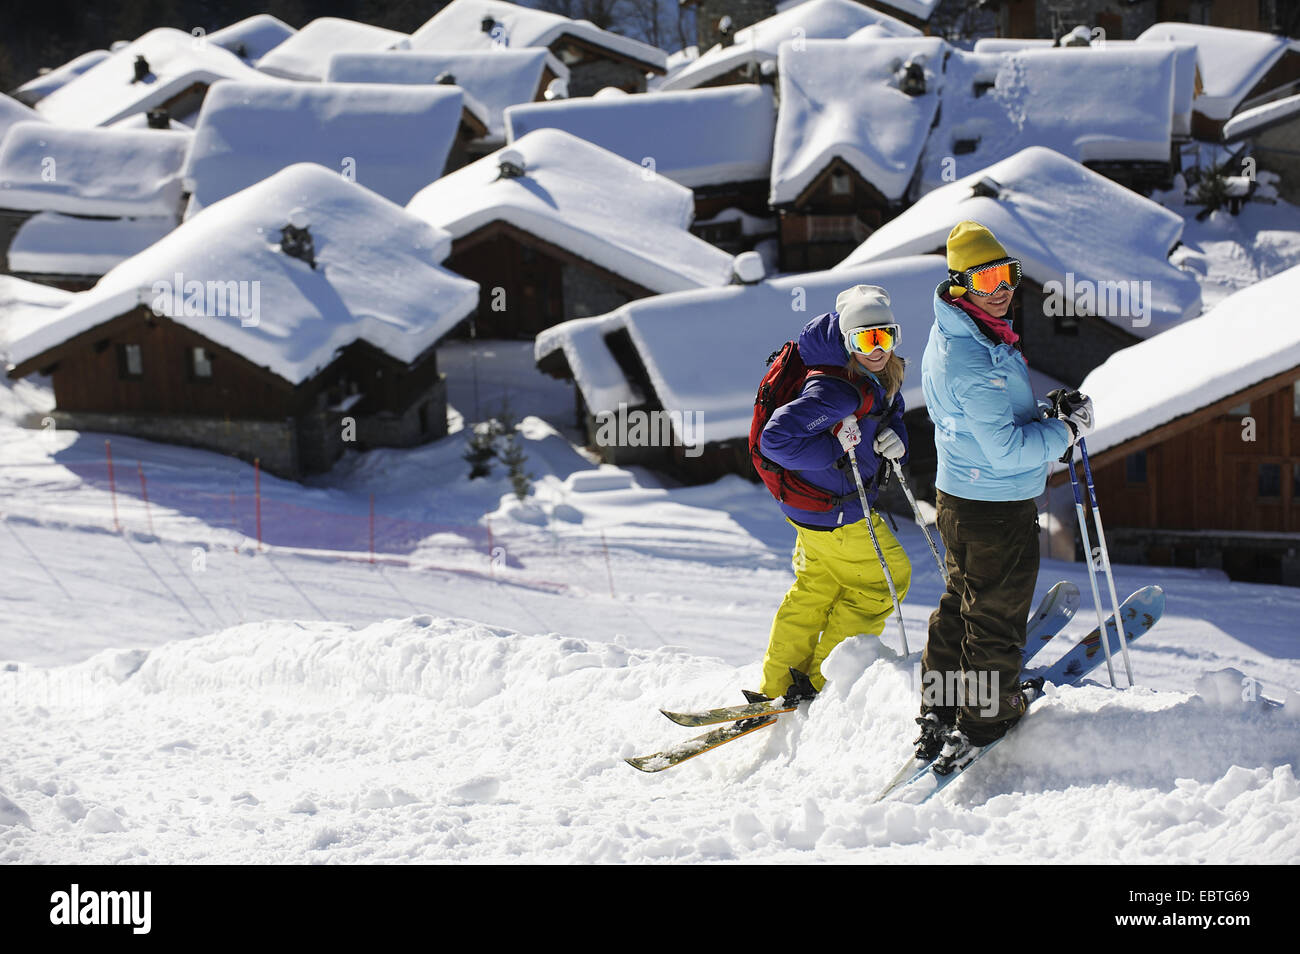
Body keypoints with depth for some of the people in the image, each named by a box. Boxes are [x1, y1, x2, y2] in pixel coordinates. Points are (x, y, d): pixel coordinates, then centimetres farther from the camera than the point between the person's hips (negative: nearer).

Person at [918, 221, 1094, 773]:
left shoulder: (952, 335, 5)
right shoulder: (973, 359, -28)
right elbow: (1007, 450, -28)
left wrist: (1047, 415, 7)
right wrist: (1068, 428, -15)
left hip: (958, 495, 10)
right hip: (997, 505, -10)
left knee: (963, 602, 21)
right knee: (997, 614, 4)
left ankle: (938, 716, 30)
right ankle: (985, 721, 16)